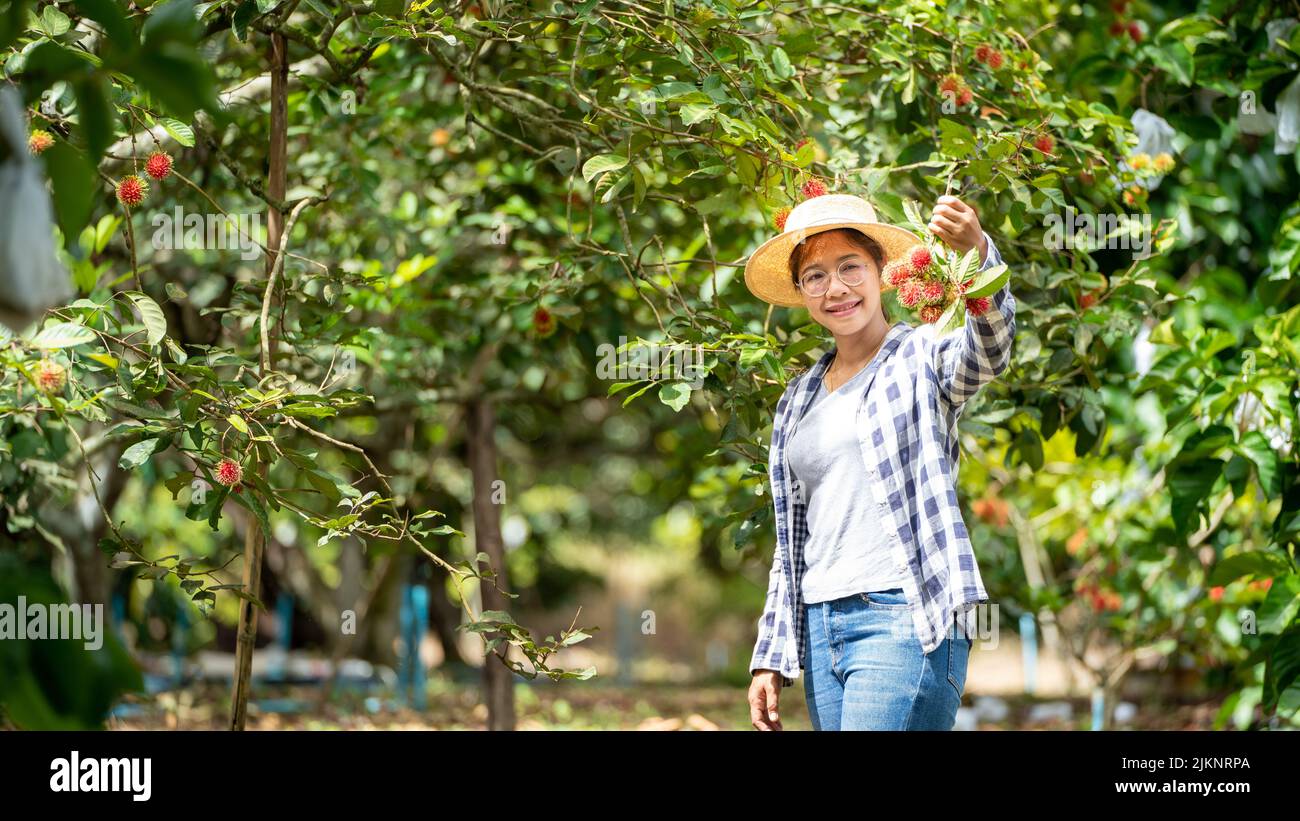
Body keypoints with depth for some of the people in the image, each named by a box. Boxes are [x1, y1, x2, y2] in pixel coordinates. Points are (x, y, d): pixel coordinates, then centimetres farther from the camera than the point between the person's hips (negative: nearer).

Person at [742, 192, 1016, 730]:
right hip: (820, 630, 6)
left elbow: (989, 348, -23)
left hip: (904, 622, -6)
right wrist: (770, 658, 15)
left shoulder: (923, 357, 1)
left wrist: (977, 255, -43)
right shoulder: (799, 400, 18)